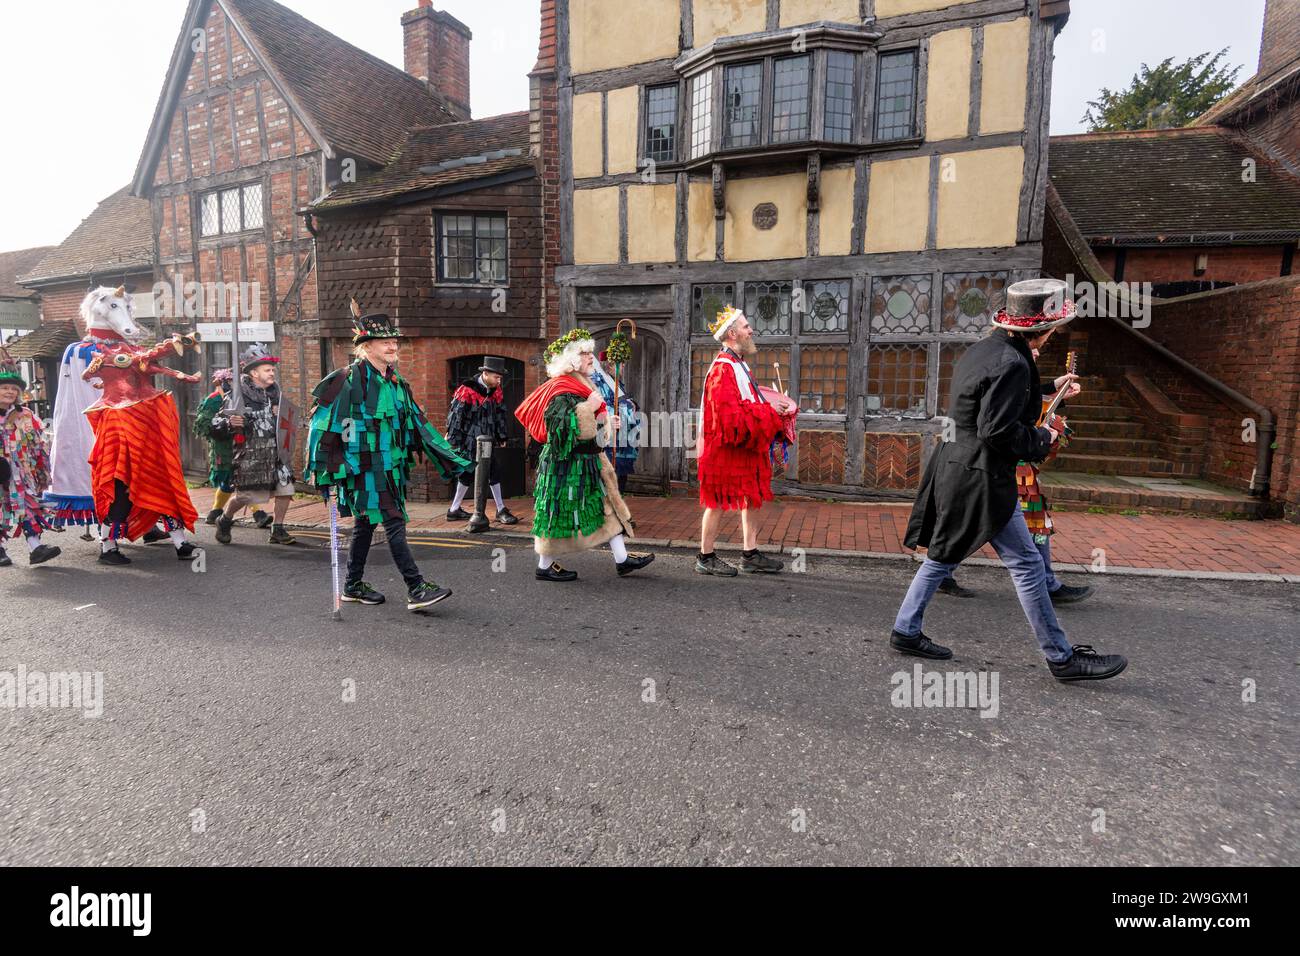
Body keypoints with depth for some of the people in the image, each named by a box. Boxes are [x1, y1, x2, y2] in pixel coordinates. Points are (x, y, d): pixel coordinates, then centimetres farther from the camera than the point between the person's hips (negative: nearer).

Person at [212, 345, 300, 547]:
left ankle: (278, 530, 13)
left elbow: (286, 415, 29)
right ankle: (224, 521, 27)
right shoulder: (239, 395, -8)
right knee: (245, 495, -3)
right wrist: (229, 423, -28)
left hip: (276, 452, 6)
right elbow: (215, 425, -7)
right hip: (251, 454, -6)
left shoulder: (274, 393, 11)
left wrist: (280, 414, 6)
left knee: (285, 488, -1)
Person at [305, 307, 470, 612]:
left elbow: (417, 424, 16)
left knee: (365, 523, 16)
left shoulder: (397, 383, 12)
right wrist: (318, 468, -11)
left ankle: (354, 586, 28)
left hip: (391, 467, 8)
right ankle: (417, 590, -10)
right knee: (394, 523, -12)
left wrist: (449, 457, 13)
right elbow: (323, 421, -10)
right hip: (364, 467, -8)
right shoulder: (349, 379, -11)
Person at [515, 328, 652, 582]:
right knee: (562, 510, -1)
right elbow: (560, 424, -29)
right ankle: (544, 566, 13)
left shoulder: (583, 386, 14)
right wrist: (588, 407, -23)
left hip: (587, 459, 10)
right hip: (567, 462, -10)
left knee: (607, 504, 9)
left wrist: (604, 420, 10)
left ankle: (621, 559, 14)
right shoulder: (561, 389, -16)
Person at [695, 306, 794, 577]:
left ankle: (751, 555, 19)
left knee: (751, 498, 11)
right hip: (726, 449, -10)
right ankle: (706, 557, 12)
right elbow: (730, 415, -24)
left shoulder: (738, 364, 15)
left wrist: (777, 405, 3)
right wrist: (768, 410, -18)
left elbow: (751, 399, 19)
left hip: (747, 447, 10)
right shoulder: (723, 369, -17)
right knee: (718, 502, 0)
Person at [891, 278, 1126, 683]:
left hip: (956, 467, 10)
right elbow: (997, 432, -23)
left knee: (943, 556, 16)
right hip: (981, 478, -10)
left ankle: (905, 630, 22)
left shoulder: (983, 348, 12)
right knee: (1026, 563, 1)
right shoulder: (1012, 363, -19)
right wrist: (1043, 439, -7)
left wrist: (1039, 422, 15)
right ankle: (1061, 658, 14)